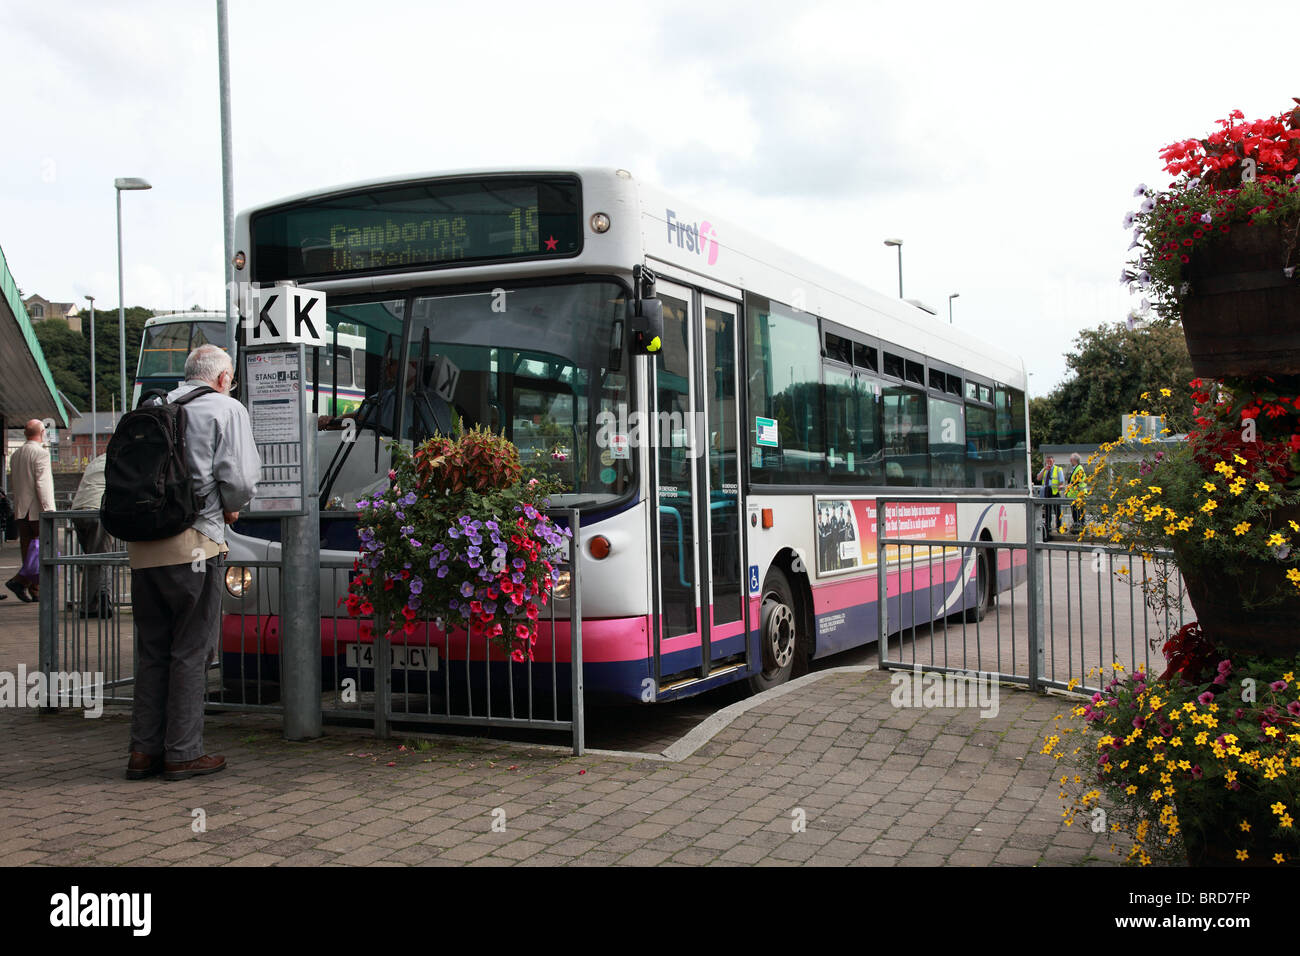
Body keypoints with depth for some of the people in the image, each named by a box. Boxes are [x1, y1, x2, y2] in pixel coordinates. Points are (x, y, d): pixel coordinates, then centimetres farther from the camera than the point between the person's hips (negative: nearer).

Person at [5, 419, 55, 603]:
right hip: (38, 510, -8)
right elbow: (42, 483, -19)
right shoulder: (41, 453, -11)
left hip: (21, 510, 8)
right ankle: (20, 581, -14)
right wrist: (48, 509, -21)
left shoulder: (15, 454, 14)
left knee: (28, 550, 9)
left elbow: (12, 485, 20)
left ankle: (35, 590, 12)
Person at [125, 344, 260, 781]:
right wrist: (230, 508, 10)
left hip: (142, 546, 5)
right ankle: (182, 753, 7)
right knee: (190, 651, 3)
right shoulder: (227, 409, -1)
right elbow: (240, 480, -10)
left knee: (151, 650, 13)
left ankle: (144, 750, 18)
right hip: (193, 545, -5)